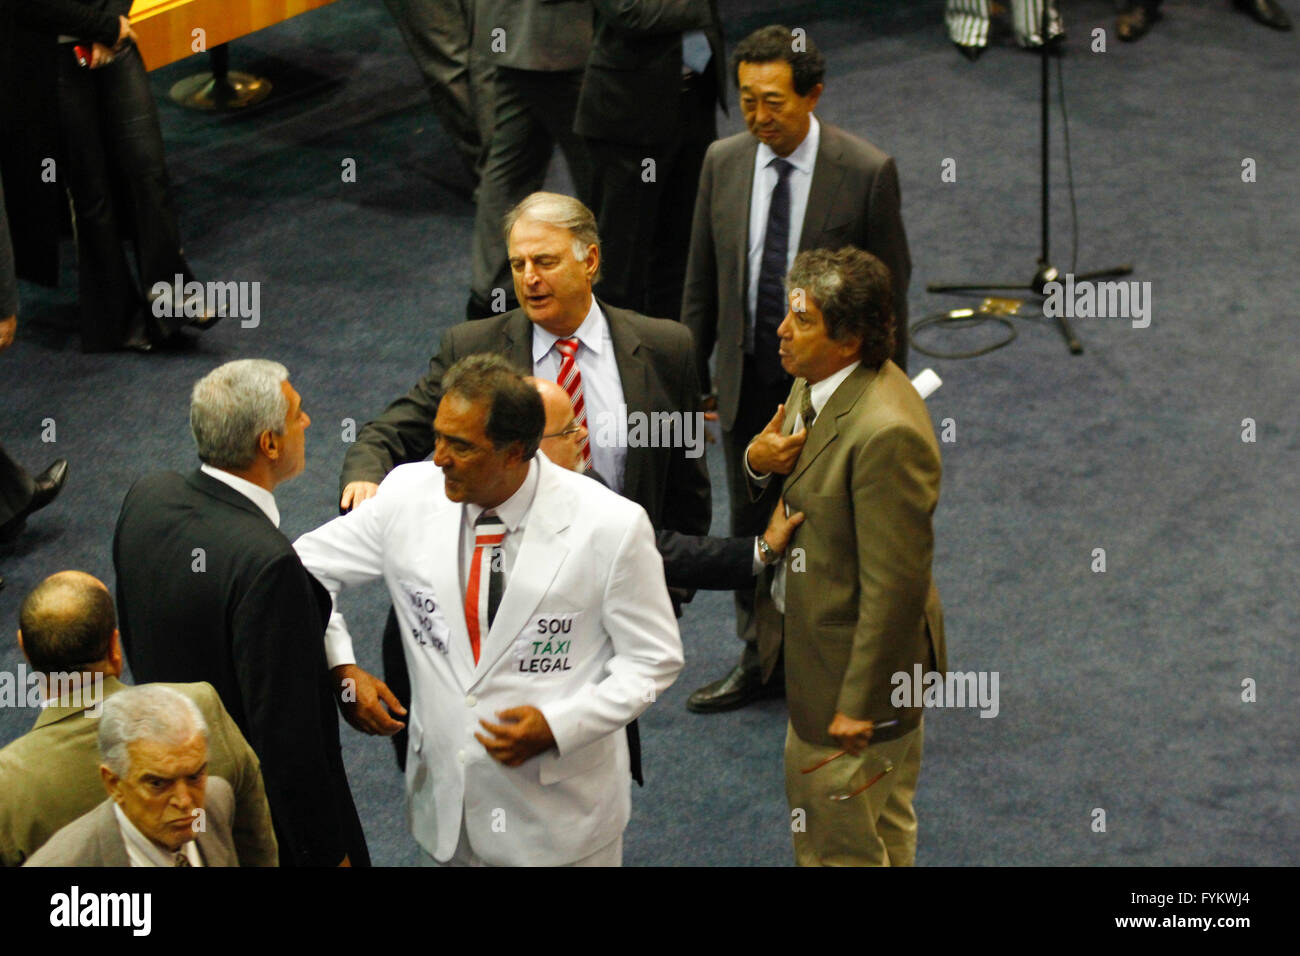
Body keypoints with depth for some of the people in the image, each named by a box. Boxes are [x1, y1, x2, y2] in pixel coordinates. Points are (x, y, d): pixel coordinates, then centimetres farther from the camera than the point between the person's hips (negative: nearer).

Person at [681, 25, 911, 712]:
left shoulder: (866, 173, -15)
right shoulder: (723, 163, -3)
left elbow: (889, 288, -9)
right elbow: (702, 279, 6)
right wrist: (690, 371, 8)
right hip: (748, 379, 4)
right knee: (752, 525, 17)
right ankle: (761, 660, 35)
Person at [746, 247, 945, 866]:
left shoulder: (886, 433, -30)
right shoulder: (816, 382, 0)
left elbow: (896, 583, -27)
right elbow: (800, 488, 17)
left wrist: (858, 703, -22)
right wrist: (758, 461, -8)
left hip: (854, 661, -9)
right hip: (810, 637, 9)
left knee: (837, 844, 6)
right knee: (884, 828, 26)